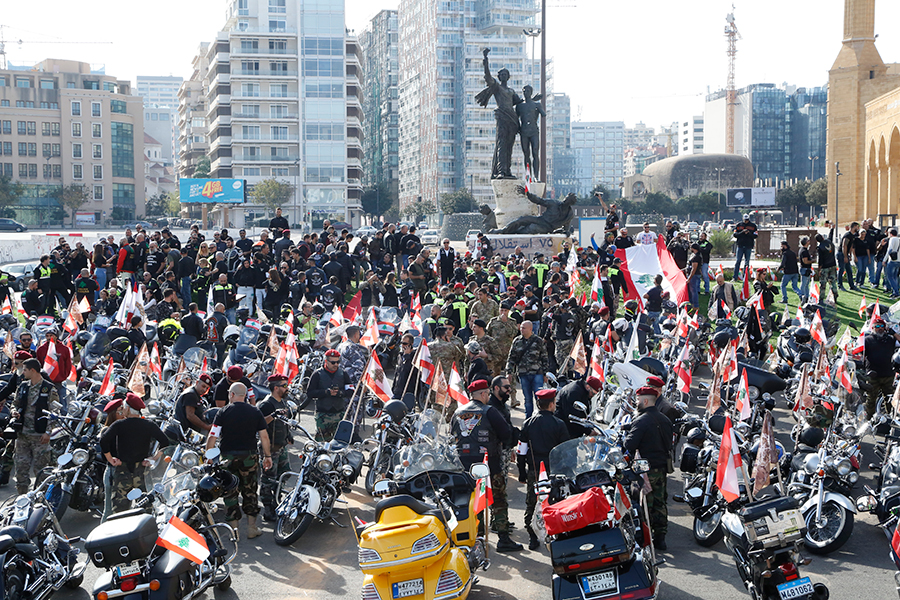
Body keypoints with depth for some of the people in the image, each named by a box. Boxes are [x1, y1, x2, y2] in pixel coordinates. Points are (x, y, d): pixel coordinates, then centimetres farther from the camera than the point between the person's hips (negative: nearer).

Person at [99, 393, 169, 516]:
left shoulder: (119, 425, -6)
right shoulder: (149, 425, 0)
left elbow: (104, 440, -18)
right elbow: (165, 442, -6)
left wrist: (110, 459, -8)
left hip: (122, 470, -2)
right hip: (142, 469, 2)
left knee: (118, 508, 5)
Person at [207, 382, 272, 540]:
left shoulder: (223, 413, -5)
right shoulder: (255, 412, 1)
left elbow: (212, 437, -9)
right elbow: (264, 436, 0)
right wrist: (267, 456, 9)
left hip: (228, 457, -2)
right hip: (250, 457, 2)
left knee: (230, 493, 6)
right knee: (250, 492, 12)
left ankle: (234, 530, 7)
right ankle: (252, 529, 14)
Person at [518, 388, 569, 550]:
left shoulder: (529, 422, 1)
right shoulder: (558, 424, -6)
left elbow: (521, 450, 3)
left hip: (533, 470, 2)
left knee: (531, 504, 9)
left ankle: (532, 538, 11)